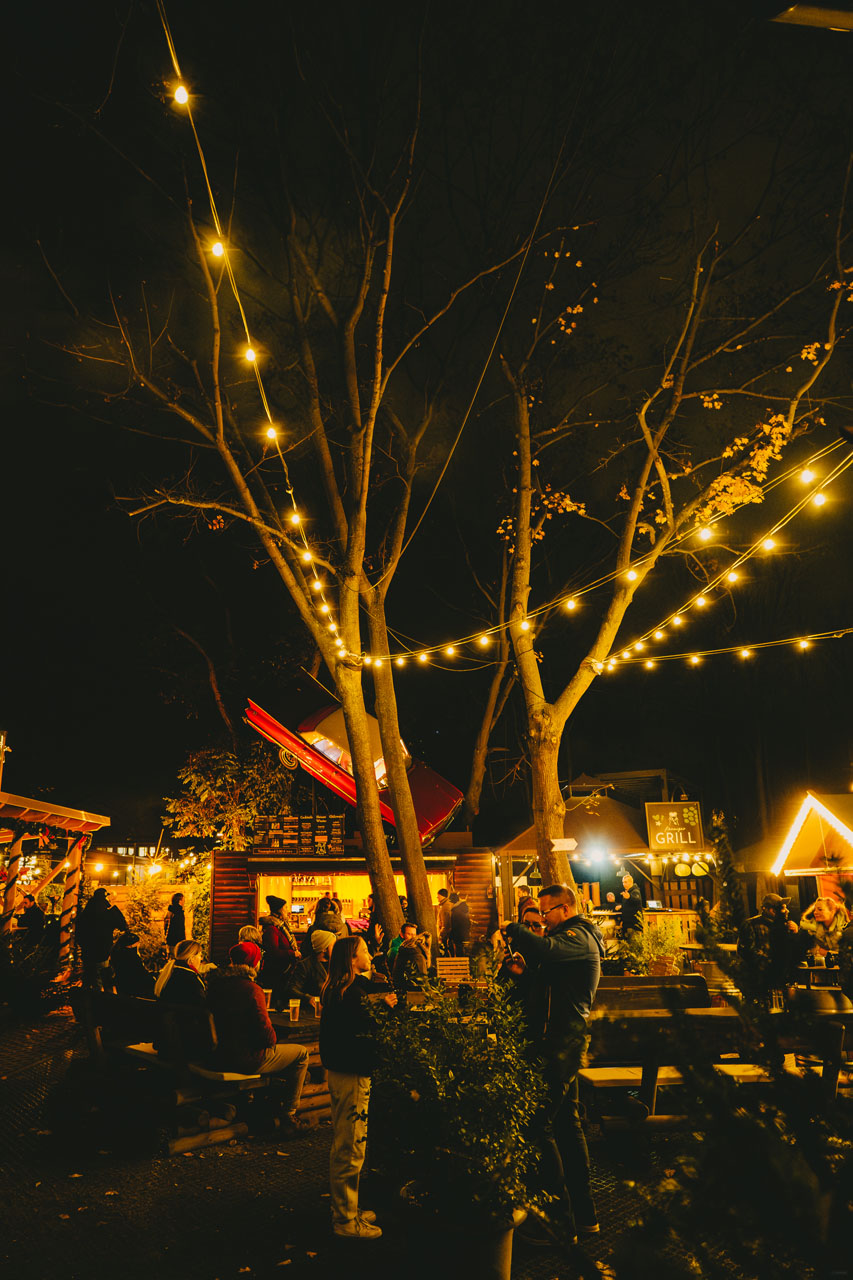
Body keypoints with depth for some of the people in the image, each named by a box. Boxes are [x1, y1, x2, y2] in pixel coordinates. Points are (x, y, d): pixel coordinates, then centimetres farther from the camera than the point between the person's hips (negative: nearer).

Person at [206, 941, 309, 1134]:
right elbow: (265, 1030, -21)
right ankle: (288, 1117, 13)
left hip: (220, 1057, 8)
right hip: (246, 1059, -8)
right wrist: (272, 1041, 3)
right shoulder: (251, 989, -22)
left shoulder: (215, 983, 1)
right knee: (302, 1054, 9)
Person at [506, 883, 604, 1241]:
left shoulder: (579, 937, -15)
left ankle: (563, 1218, 2)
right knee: (567, 1123, 17)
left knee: (541, 1123, -7)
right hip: (563, 1041, 11)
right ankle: (584, 1214, 29)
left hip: (561, 1044, -11)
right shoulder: (570, 937, 17)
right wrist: (526, 969, 3)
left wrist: (514, 929, -22)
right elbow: (549, 980, 21)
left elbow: (545, 949, -37)